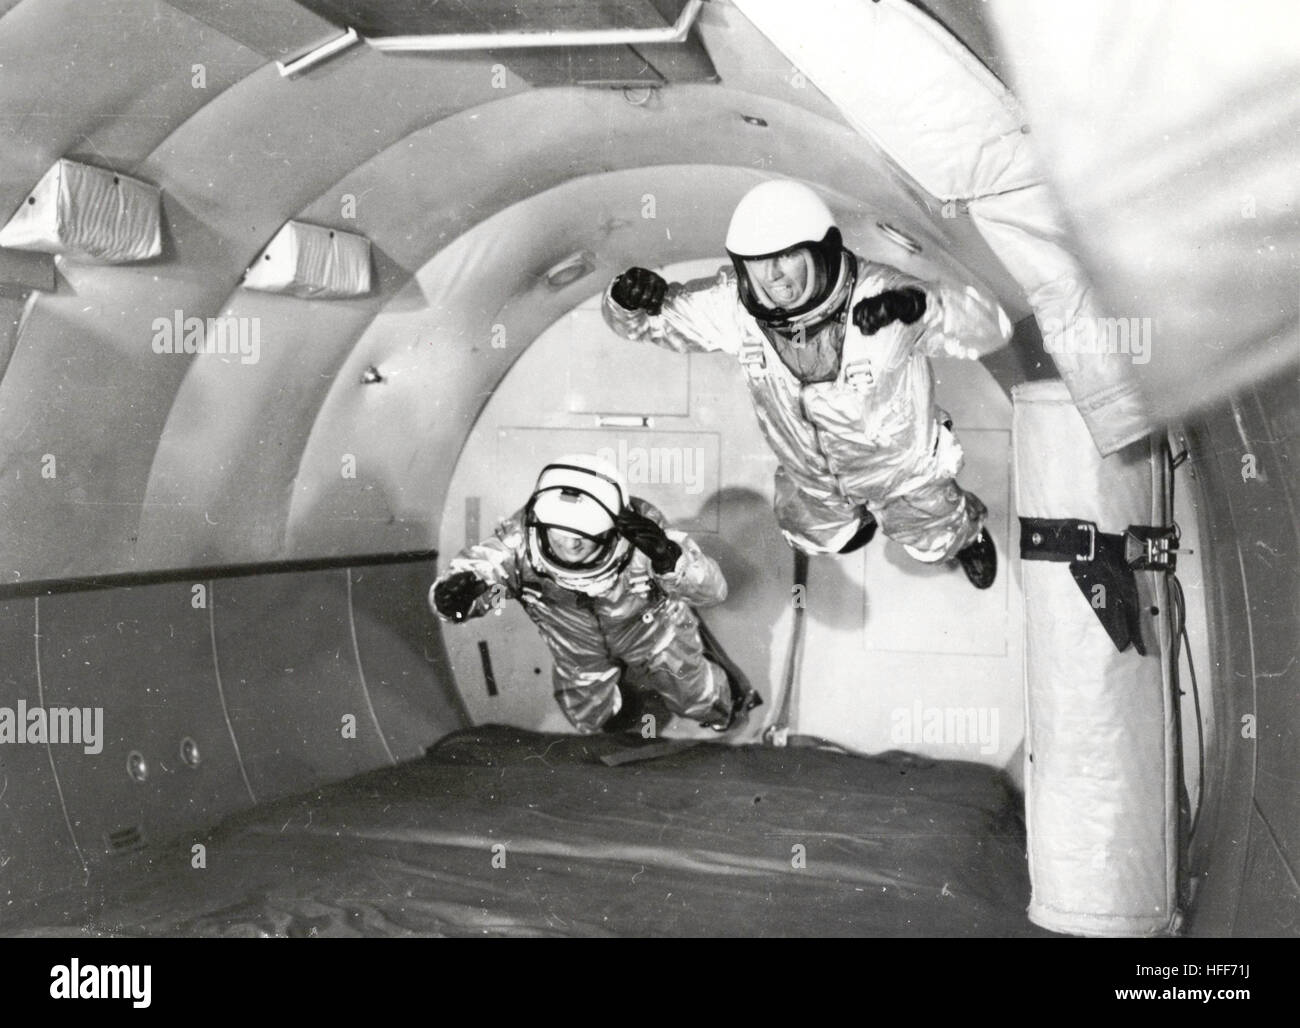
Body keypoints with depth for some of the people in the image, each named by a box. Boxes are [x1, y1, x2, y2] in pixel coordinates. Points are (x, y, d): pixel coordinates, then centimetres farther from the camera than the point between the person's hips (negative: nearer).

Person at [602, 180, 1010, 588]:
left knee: (934, 541, 26)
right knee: (818, 536, 32)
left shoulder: (876, 296, -41)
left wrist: (921, 304, -63)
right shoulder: (733, 303, -30)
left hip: (899, 460, -2)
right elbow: (650, 318, -18)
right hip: (811, 471, 3)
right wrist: (626, 298, -44)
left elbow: (992, 328, -42)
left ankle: (969, 535, 64)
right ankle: (855, 517, 67)